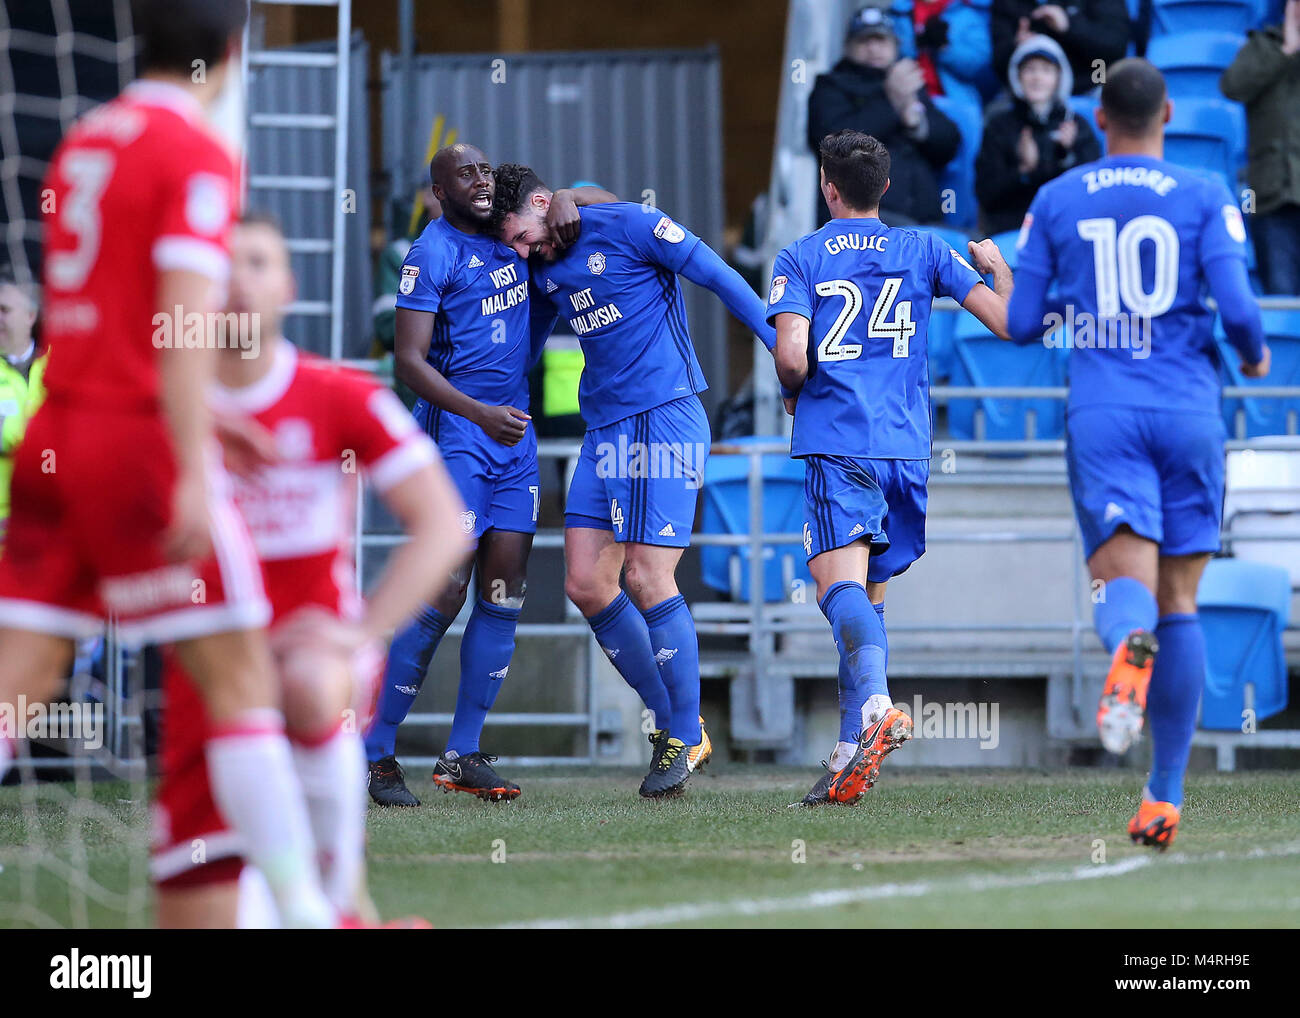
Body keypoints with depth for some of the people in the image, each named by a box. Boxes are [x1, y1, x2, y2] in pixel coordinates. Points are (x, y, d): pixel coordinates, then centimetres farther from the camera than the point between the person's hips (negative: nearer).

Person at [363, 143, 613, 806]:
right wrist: (479, 413, -28)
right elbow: (410, 361, -17)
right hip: (454, 434, -7)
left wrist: (566, 200, 0)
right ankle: (376, 752, -6)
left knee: (504, 595, 2)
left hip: (514, 436, 7)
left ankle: (463, 753, 8)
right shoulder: (433, 254, -10)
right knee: (444, 594, -13)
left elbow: (608, 204, 23)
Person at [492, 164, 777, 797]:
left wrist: (781, 344, -6)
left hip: (664, 418, -8)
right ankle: (668, 719, 14)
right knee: (584, 585, 1)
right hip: (603, 430, 8)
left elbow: (718, 276, -6)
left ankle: (687, 735, 0)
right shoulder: (545, 270, 14)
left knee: (647, 580, -12)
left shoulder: (626, 227, -8)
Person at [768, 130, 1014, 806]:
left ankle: (876, 704, -45)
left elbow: (792, 356, -10)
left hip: (836, 441, -4)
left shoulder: (801, 257, 3)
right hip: (906, 446, 4)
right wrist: (996, 266, 28)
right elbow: (1008, 321, 7)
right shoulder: (924, 251, 11)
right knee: (870, 592, 15)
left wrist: (794, 397, 13)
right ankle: (851, 751, 11)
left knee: (840, 583, -18)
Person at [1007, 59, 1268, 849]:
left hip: (1102, 411, 0)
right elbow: (1238, 308, -9)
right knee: (1180, 598, 9)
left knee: (1126, 579, -11)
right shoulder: (1206, 199, 2)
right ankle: (1166, 796, 9)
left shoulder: (1056, 201, 7)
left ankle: (1129, 645, -51)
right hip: (1190, 410, 0)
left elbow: (1021, 322, 6)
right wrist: (1255, 356, 13)